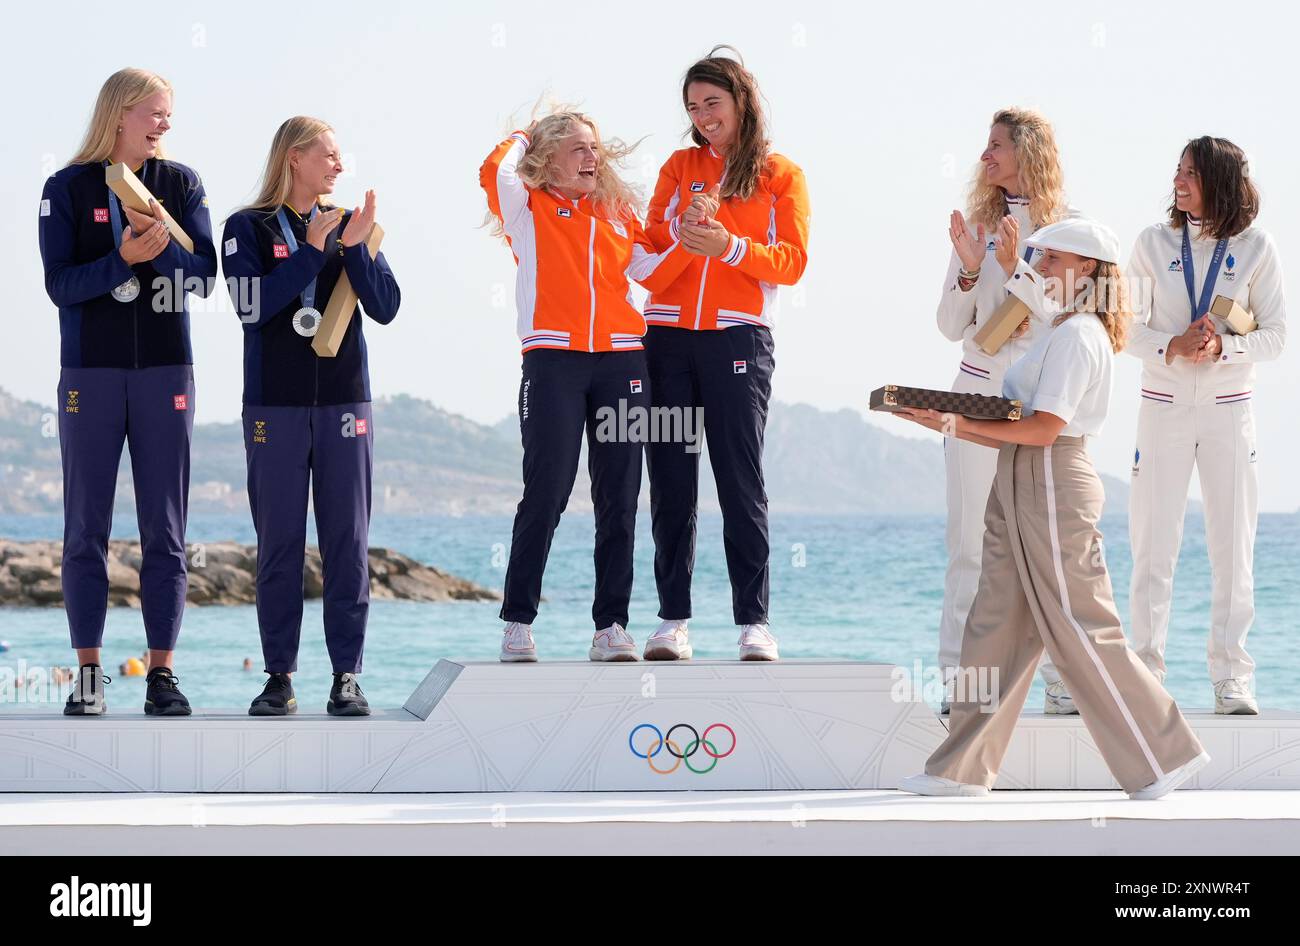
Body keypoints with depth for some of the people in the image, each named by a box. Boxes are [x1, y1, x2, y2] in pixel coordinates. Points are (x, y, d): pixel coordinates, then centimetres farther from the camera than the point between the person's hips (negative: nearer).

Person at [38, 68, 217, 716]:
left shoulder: (181, 184, 7)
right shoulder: (69, 188, 1)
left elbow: (204, 275, 0)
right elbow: (60, 284, -7)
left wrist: (163, 244, -19)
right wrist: (124, 259, -21)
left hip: (166, 371, 2)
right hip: (90, 372, -2)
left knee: (165, 531, 0)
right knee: (86, 529, -1)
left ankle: (162, 671, 3)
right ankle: (89, 674, 3)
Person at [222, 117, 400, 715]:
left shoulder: (349, 223, 11)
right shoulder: (248, 228, 2)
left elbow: (386, 307, 2)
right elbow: (252, 305, -13)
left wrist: (354, 246, -11)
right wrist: (312, 250, -15)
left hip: (344, 399, 2)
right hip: (274, 402, -2)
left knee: (348, 541, -1)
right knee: (279, 542, -1)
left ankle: (346, 675, 1)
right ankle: (279, 676, 3)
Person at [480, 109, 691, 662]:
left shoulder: (617, 212, 19)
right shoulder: (528, 207, 8)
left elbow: (652, 273, 16)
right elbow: (494, 172, -11)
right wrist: (521, 140, 8)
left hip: (621, 362, 4)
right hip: (552, 361, -4)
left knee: (618, 499, 1)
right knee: (545, 495, -9)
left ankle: (611, 627, 4)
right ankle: (518, 623, -1)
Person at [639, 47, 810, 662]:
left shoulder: (781, 177, 7)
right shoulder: (680, 166, 14)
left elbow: (792, 262, -2)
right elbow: (648, 248, 10)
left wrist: (729, 247, -16)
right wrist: (683, 232, -11)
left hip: (738, 340, -3)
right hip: (667, 337, 3)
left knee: (741, 483, -5)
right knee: (671, 484, 2)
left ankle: (753, 623, -4)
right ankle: (672, 619, 5)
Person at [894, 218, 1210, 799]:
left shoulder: (1077, 336, -12)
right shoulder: (1062, 332, 18)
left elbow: (1044, 427, -21)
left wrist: (959, 423, -16)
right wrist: (949, 424, 7)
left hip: (1052, 489, -10)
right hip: (1019, 488, 10)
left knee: (1081, 632, -6)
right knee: (995, 627, 7)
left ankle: (1164, 757, 2)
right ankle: (963, 769, 8)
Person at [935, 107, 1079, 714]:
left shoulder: (1070, 226, 3)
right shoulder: (977, 224, 10)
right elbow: (951, 327, 10)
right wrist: (969, 271, -6)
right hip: (980, 388, 2)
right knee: (970, 542, -1)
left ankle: (1062, 680, 0)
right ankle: (957, 679, 1)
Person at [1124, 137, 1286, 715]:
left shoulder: (1255, 248, 0)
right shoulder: (1154, 243, 2)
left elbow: (1275, 335, -1)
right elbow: (1126, 326, 1)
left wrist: (1223, 347, -19)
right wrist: (1172, 346, -18)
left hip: (1228, 408, 0)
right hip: (1163, 406, 0)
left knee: (1232, 542, -1)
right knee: (1153, 543, -1)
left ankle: (1230, 678, 4)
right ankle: (1146, 670, 5)